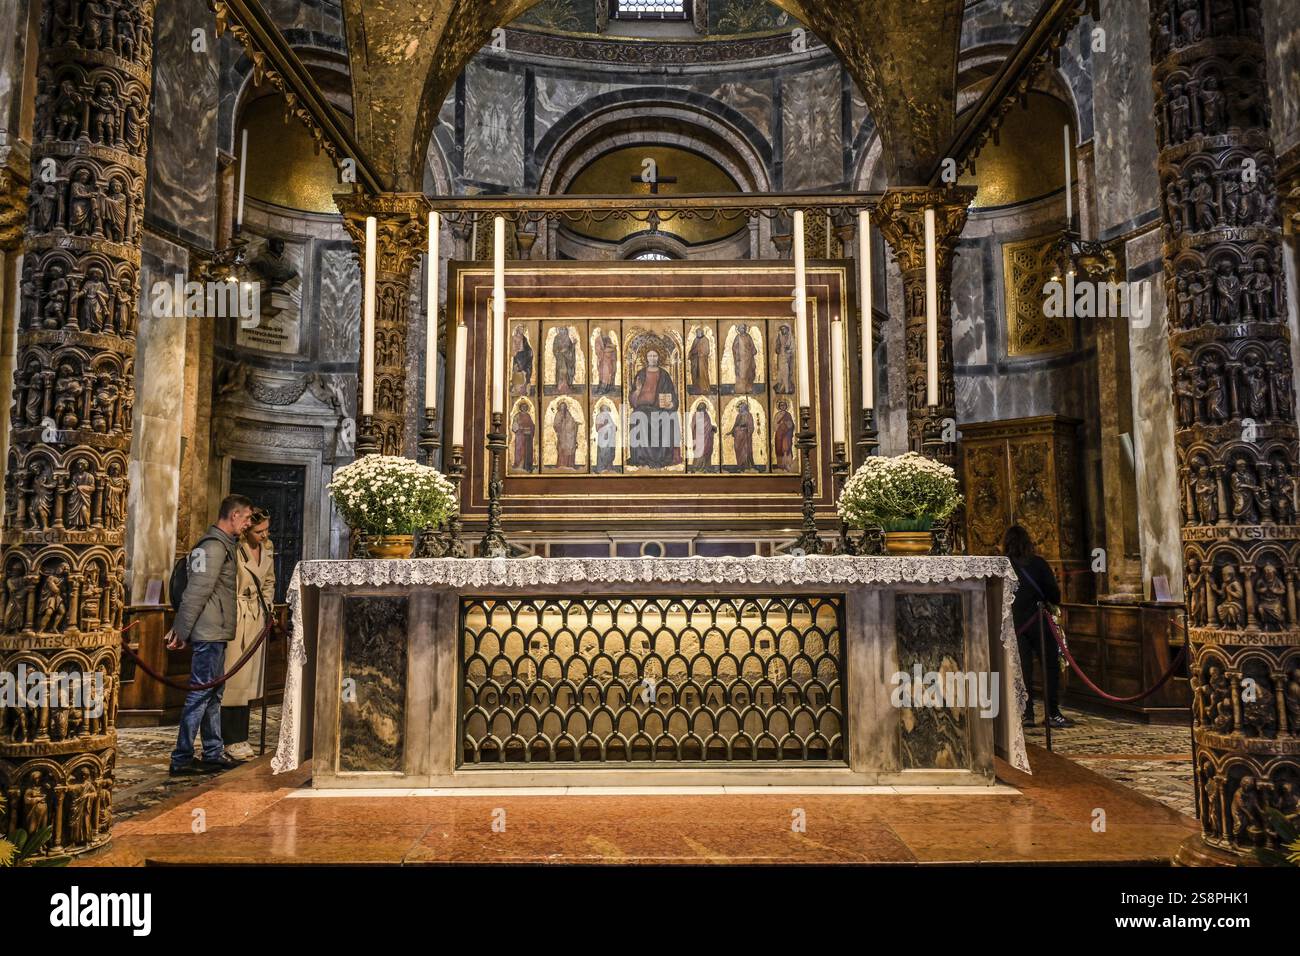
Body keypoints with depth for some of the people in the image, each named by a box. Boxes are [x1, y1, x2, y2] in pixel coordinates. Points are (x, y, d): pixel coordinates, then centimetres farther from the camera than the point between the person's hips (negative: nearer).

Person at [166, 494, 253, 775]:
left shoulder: (221, 543, 16)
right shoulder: (215, 546, -15)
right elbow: (197, 592, -19)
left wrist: (181, 628, 19)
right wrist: (181, 631, -18)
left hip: (214, 632, 10)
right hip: (210, 632, -10)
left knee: (213, 694, 14)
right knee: (201, 693, -5)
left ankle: (214, 753, 22)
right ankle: (181, 759, 1)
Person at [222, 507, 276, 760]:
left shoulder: (268, 548, 8)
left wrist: (267, 607, 12)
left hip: (258, 617, 7)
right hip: (234, 616, -7)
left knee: (250, 677, 9)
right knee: (233, 677, -4)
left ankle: (241, 736, 17)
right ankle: (232, 739, 5)